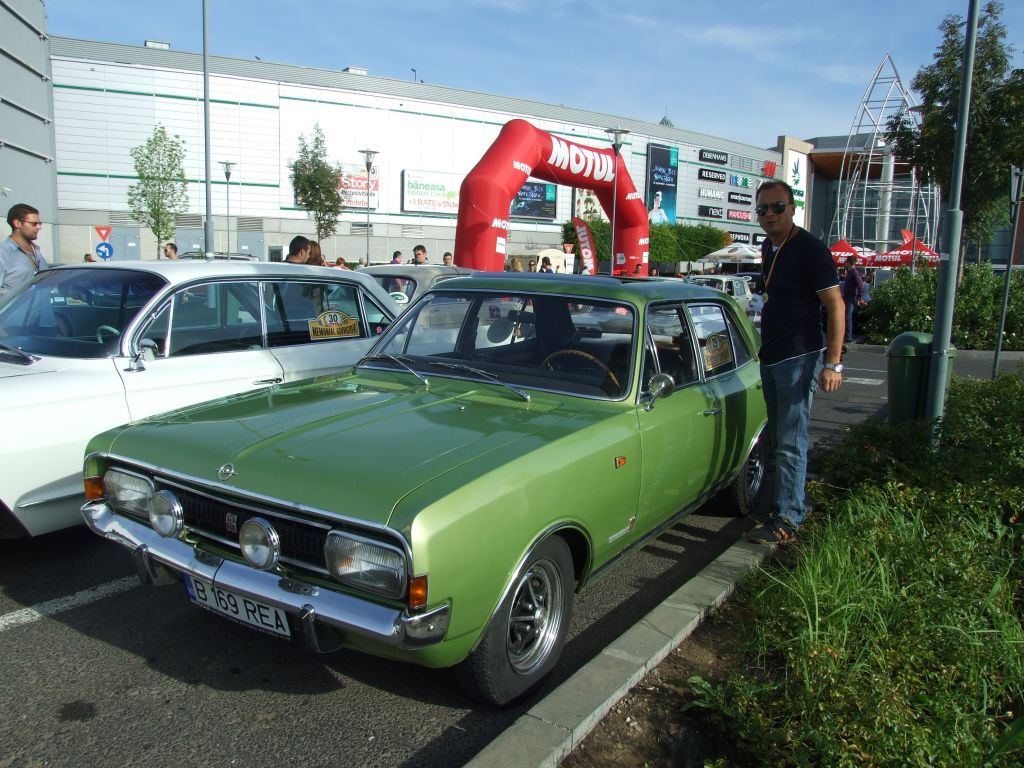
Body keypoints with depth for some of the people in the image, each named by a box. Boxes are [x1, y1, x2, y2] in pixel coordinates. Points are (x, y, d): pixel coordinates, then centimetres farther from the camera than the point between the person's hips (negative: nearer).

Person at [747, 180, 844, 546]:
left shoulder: (810, 249, -11)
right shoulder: (768, 248, 13)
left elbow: (835, 306, -14)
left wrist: (833, 363, -20)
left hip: (800, 358, -8)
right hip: (771, 358, 8)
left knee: (791, 443, -7)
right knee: (778, 438, 13)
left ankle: (785, 521, -2)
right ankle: (795, 503, 25)